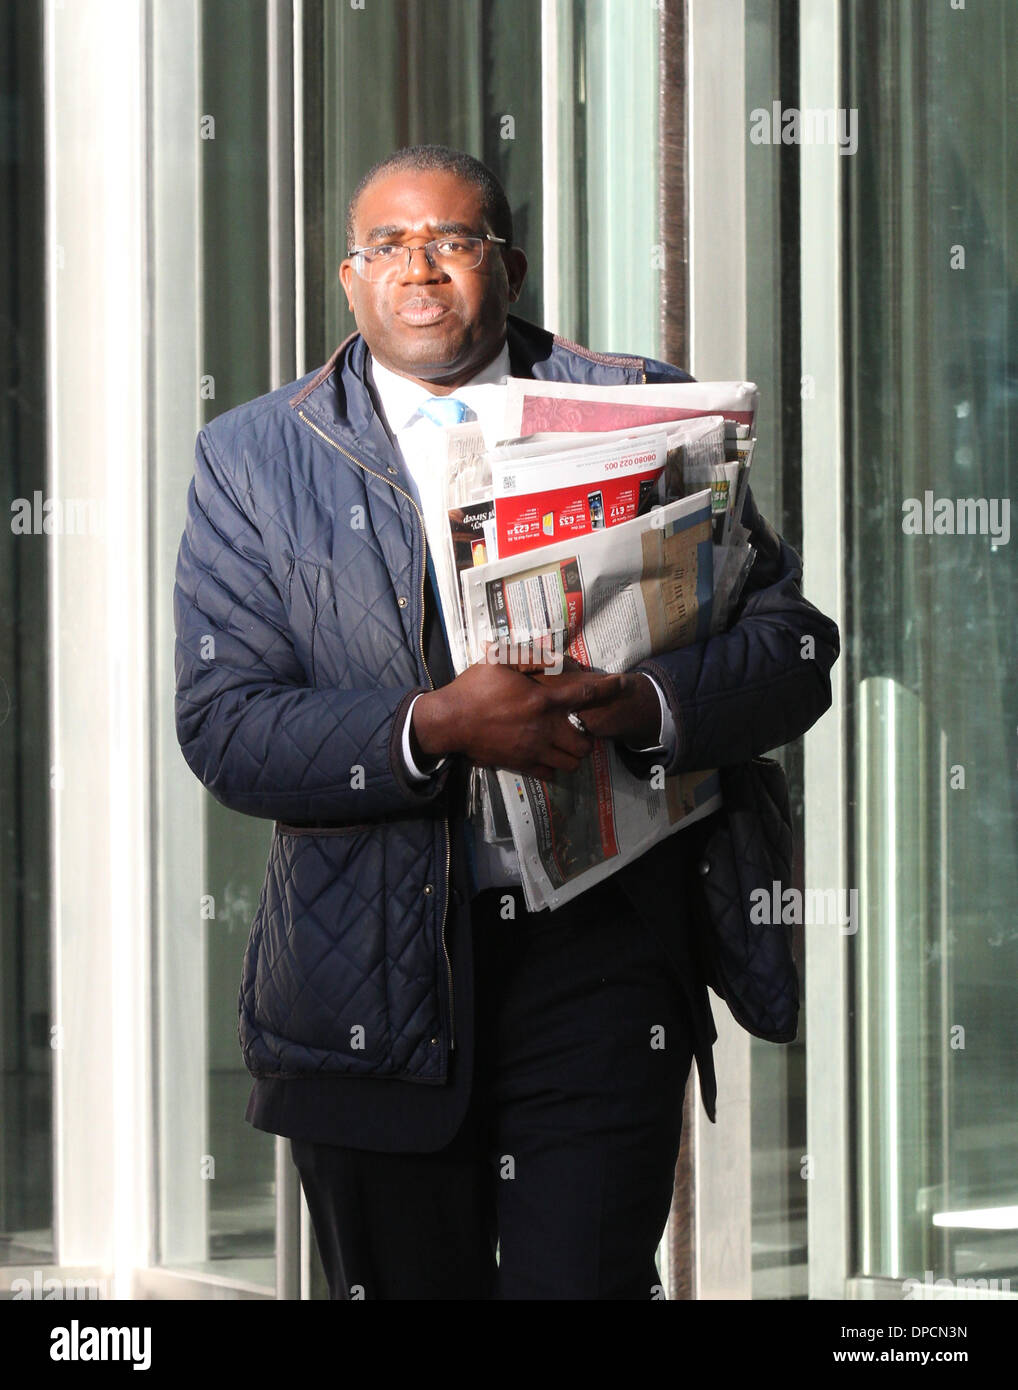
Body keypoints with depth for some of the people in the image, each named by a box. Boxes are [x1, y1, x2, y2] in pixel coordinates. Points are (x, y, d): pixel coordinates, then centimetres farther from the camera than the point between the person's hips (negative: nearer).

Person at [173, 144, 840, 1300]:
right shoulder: (253, 458, 5)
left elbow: (792, 642, 3)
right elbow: (223, 727, -4)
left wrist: (642, 703, -18)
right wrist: (434, 727, -19)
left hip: (595, 955, -1)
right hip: (371, 980, 1)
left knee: (581, 1282, -10)